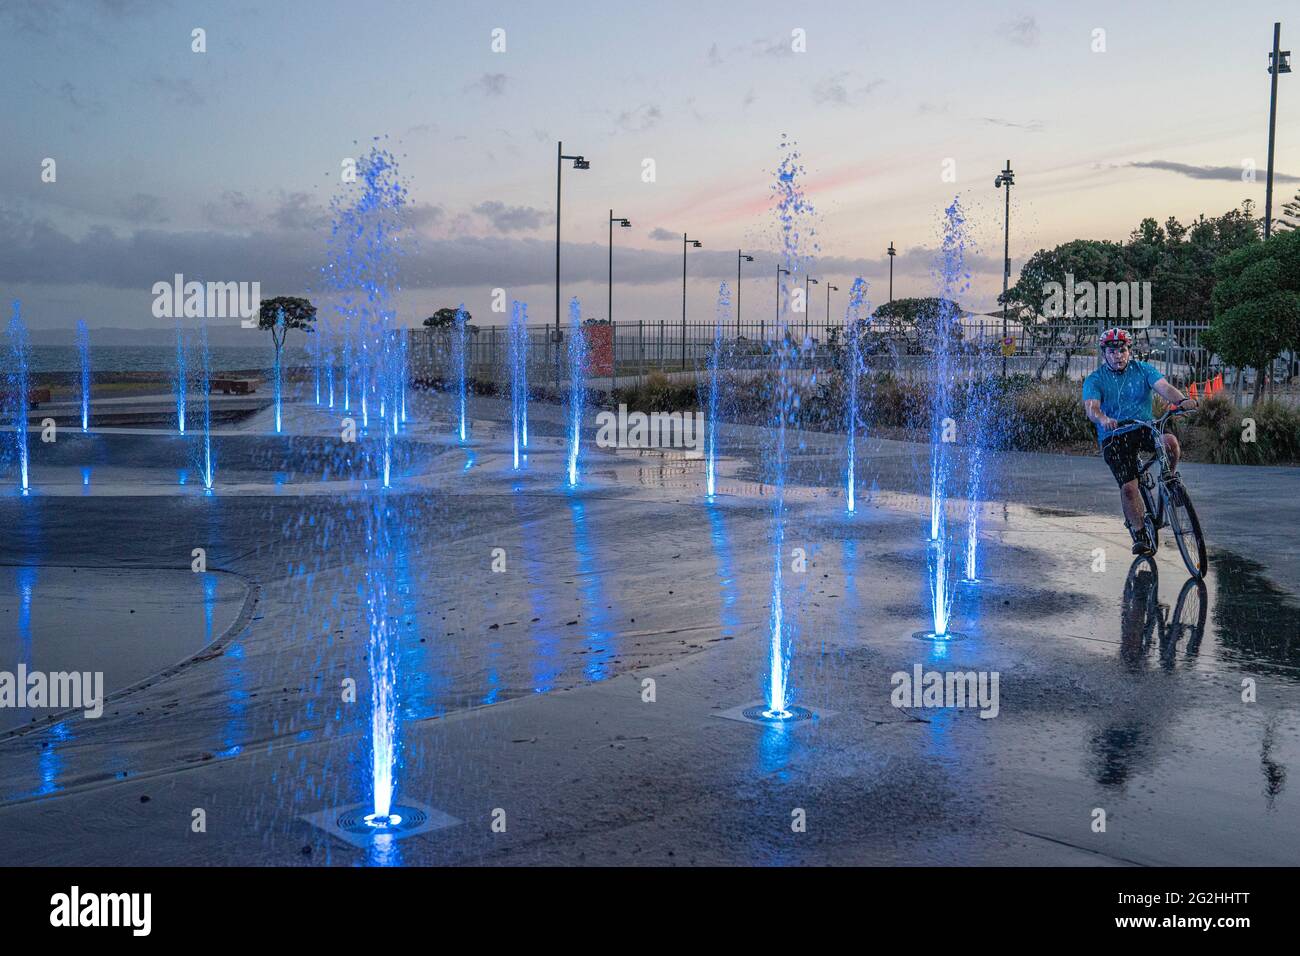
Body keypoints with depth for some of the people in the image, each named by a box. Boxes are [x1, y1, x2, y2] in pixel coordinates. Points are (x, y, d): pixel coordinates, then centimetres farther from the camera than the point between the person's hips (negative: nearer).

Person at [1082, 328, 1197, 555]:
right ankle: (1139, 534, 1)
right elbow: (1091, 407, -23)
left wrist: (1181, 399, -40)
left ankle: (1170, 478, 0)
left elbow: (1164, 387, -18)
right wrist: (1103, 419, -47)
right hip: (1114, 438, -2)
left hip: (1144, 428, 2)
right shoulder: (1094, 380, -6)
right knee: (1128, 487, -15)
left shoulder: (1143, 370, -1)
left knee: (1170, 442, -30)